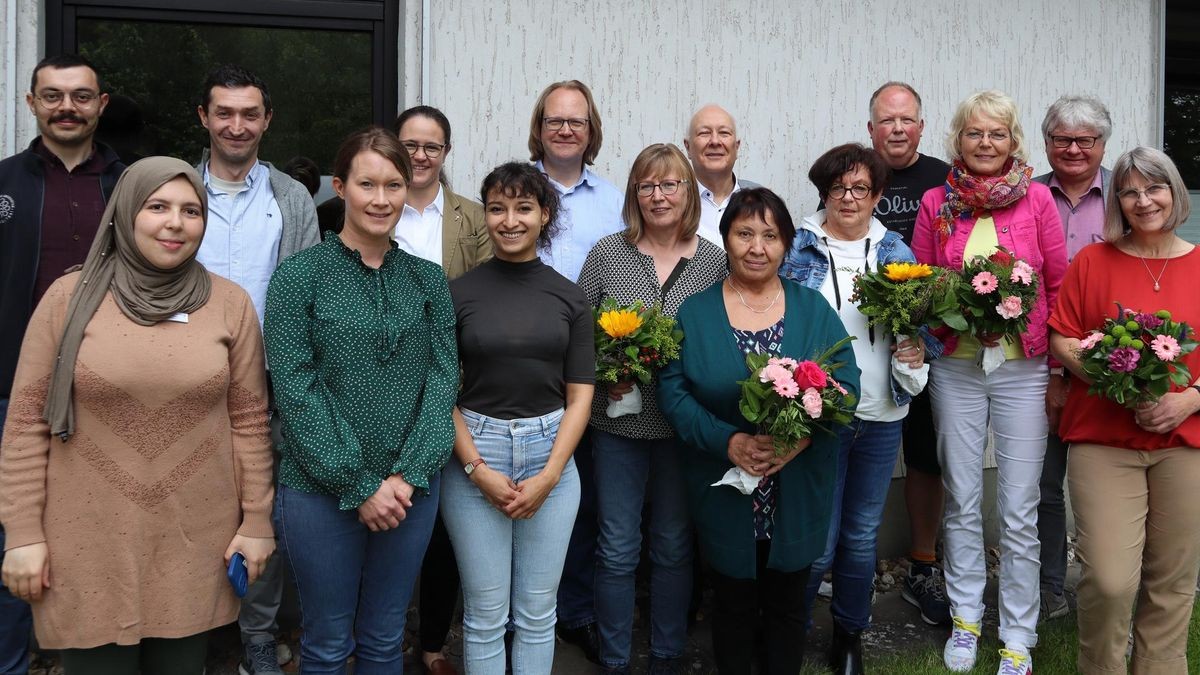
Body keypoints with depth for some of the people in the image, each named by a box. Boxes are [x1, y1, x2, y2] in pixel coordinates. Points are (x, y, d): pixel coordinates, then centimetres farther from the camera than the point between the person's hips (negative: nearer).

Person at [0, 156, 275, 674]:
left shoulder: (231, 304, 0)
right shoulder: (71, 297, -3)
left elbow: (249, 421, 3)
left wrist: (257, 520, 2)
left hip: (196, 541, 1)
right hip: (90, 543, -1)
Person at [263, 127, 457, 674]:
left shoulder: (428, 279, 5)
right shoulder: (299, 276, -5)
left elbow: (443, 378, 0)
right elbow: (295, 390, -11)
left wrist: (409, 475, -12)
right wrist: (359, 485, -14)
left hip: (411, 489, 3)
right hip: (321, 490, -3)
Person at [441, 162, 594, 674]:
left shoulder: (569, 297, 3)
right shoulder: (459, 293, -1)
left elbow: (580, 395, 2)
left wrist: (548, 476, -8)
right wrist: (478, 470, -10)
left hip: (551, 453, 2)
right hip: (474, 453, -1)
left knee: (538, 610, 11)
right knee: (485, 612, 7)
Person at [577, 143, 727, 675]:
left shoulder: (714, 261, -1)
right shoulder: (607, 254, -2)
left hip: (685, 426, 1)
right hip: (619, 422, 0)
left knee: (674, 546, 14)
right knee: (617, 549, 8)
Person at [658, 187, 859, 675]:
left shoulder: (813, 309, 2)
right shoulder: (694, 313, -1)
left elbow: (846, 384, -4)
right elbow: (673, 391, -7)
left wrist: (802, 437, -21)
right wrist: (729, 442, -21)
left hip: (798, 492, 1)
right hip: (723, 491, -1)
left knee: (787, 605, 15)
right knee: (734, 606, 14)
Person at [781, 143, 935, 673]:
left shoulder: (896, 253, 7)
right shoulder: (797, 250, -2)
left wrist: (918, 350, -9)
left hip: (881, 416, 3)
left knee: (862, 536, 15)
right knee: (818, 540, 0)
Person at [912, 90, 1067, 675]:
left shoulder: (1037, 198, 0)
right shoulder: (936, 203, 3)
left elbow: (1060, 285, 3)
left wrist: (1057, 358, -4)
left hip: (1022, 367, -1)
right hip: (955, 367, 1)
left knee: (1019, 511, 2)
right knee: (961, 501, 11)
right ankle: (966, 618, 28)